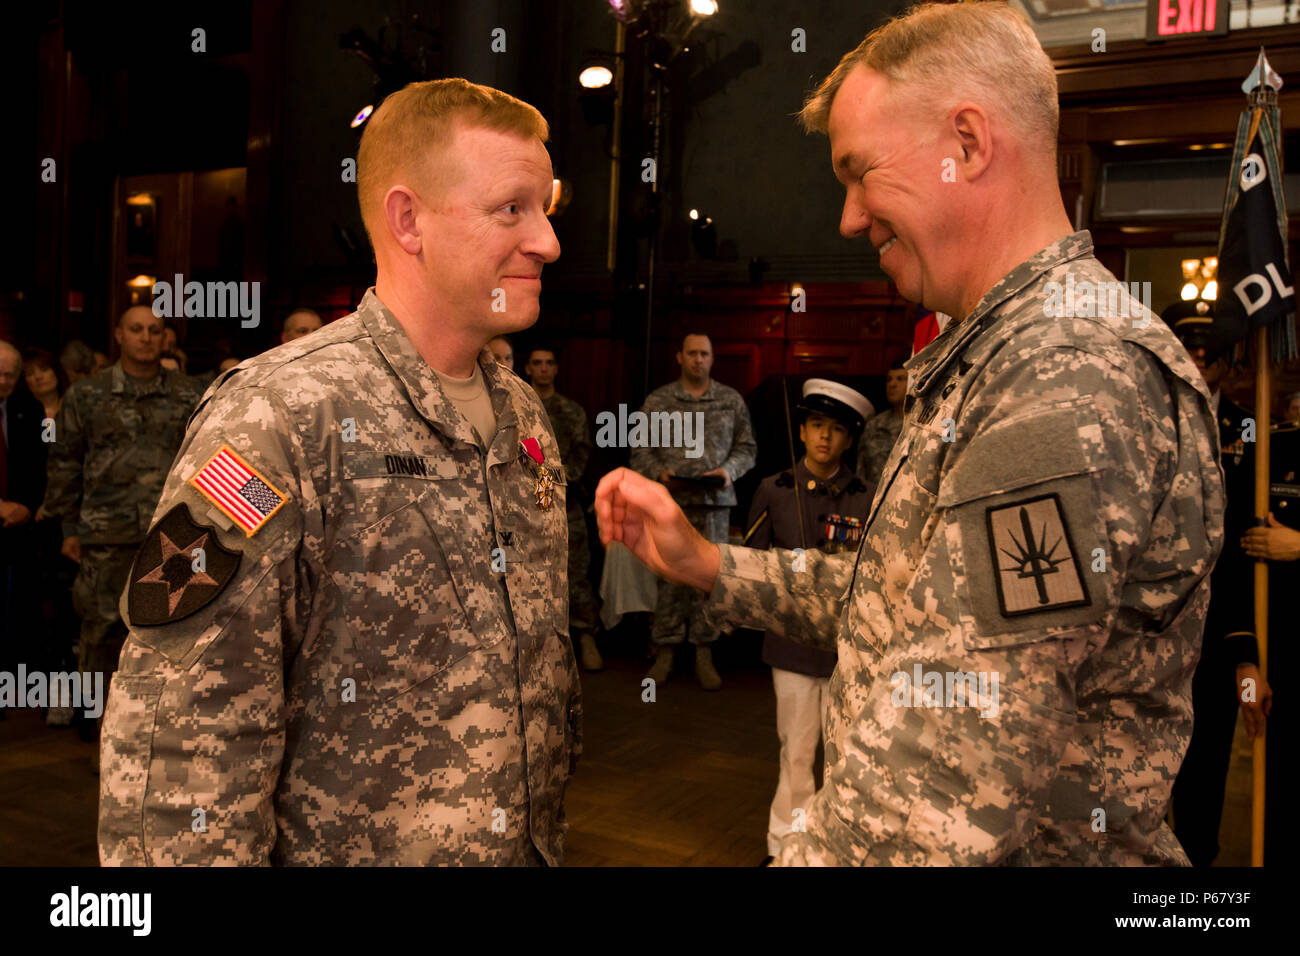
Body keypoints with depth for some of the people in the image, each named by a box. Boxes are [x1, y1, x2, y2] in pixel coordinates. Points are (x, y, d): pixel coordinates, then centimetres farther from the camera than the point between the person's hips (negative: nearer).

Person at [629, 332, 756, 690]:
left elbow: (747, 446, 12)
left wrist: (729, 470, -7)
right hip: (671, 500, -1)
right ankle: (665, 652, 9)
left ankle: (704, 655, 11)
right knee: (670, 574, -1)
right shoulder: (657, 401, 8)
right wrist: (659, 473, -11)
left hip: (715, 501, 1)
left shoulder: (732, 399, 11)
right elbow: (640, 451, 7)